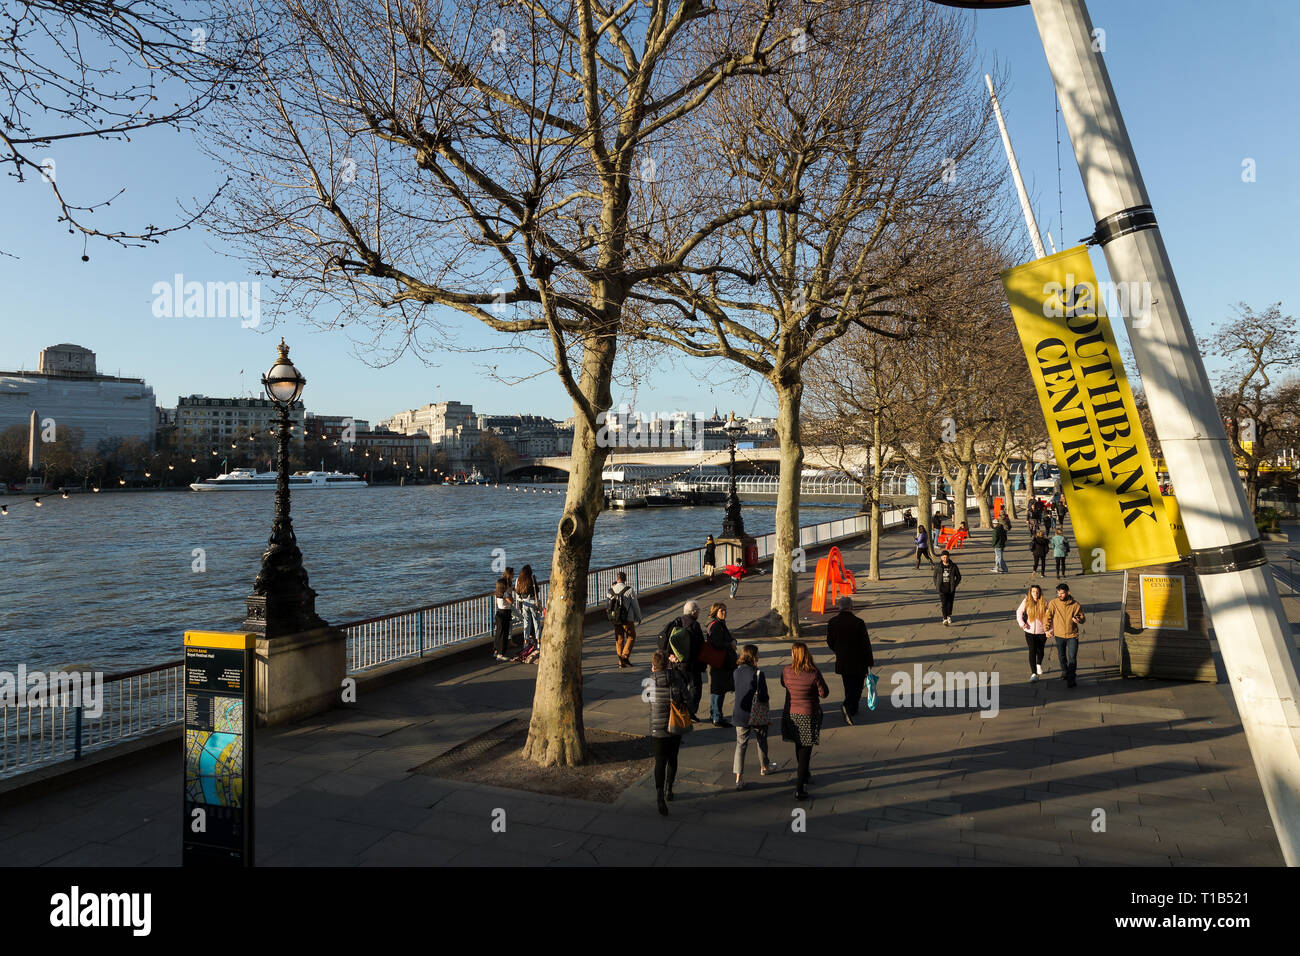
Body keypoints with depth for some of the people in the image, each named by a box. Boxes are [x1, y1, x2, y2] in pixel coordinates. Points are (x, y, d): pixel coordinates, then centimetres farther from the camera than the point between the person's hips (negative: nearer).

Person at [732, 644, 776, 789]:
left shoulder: (737, 672, -3)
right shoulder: (758, 674, -21)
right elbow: (763, 697, -20)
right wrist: (767, 700, 1)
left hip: (740, 715, 4)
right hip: (757, 715, -3)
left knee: (741, 744, 7)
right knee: (761, 742, 22)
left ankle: (739, 778, -2)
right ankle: (764, 767, 43)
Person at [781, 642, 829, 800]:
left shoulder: (787, 671, -9)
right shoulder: (814, 673, -19)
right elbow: (824, 693, -10)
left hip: (791, 714, 4)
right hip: (809, 715, -4)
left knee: (799, 746, 24)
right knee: (805, 750, 1)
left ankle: (804, 776, 45)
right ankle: (800, 788, -2)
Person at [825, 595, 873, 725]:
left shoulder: (832, 622, -5)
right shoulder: (858, 622, -17)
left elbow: (829, 642, 5)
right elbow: (866, 643, -13)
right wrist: (870, 661, -1)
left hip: (842, 661, 4)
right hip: (858, 661, -4)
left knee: (849, 686, 19)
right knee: (857, 686, 7)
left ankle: (852, 710, 27)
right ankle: (847, 706, -14)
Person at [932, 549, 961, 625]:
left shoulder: (953, 566, -4)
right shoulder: (938, 567, -2)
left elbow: (959, 577, 6)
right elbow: (935, 577, 11)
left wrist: (954, 585, -1)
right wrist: (936, 586, 2)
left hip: (951, 589, 1)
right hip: (942, 589, -1)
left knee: (950, 603, 10)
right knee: (944, 603, -9)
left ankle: (949, 616, 33)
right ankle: (945, 618, -2)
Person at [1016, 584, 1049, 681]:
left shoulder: (1044, 603, -5)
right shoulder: (1026, 602, -5)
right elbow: (1019, 612, 6)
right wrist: (1021, 623, -7)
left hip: (1041, 631, 1)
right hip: (1030, 631, -1)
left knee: (1040, 650, 15)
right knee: (1032, 651, -9)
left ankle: (1039, 664, 48)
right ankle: (1034, 673, -5)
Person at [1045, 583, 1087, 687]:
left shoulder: (1076, 605, -10)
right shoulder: (1054, 603, -9)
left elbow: (1083, 618, 2)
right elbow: (1048, 617, 1)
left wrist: (1079, 619, -21)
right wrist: (1047, 629, -4)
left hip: (1072, 635, -2)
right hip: (1059, 635, 2)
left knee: (1072, 658, -8)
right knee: (1061, 656, 19)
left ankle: (1070, 679, -1)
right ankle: (1065, 672, 43)